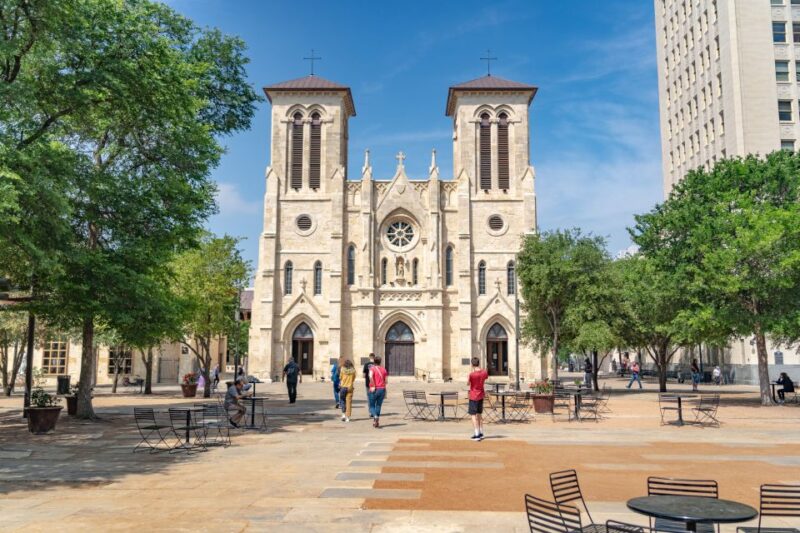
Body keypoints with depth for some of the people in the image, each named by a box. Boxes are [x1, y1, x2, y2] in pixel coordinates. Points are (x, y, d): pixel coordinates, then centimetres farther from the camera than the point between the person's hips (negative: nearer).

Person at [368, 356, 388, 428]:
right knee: (378, 405, 13)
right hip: (382, 389, 3)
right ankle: (377, 422, 12)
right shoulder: (383, 369, 9)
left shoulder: (372, 368, -3)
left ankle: (375, 416, -17)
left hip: (374, 389, -3)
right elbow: (386, 380, 7)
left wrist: (373, 386, -19)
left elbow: (370, 376, -23)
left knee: (372, 405, 9)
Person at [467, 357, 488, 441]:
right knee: (479, 414, 19)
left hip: (473, 396, -6)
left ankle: (477, 435, -9)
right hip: (481, 395, 6)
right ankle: (481, 433, 26)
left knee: (473, 415, -3)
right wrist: (480, 369, 15)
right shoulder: (484, 372, -4)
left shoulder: (471, 374, -21)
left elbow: (468, 383, -7)